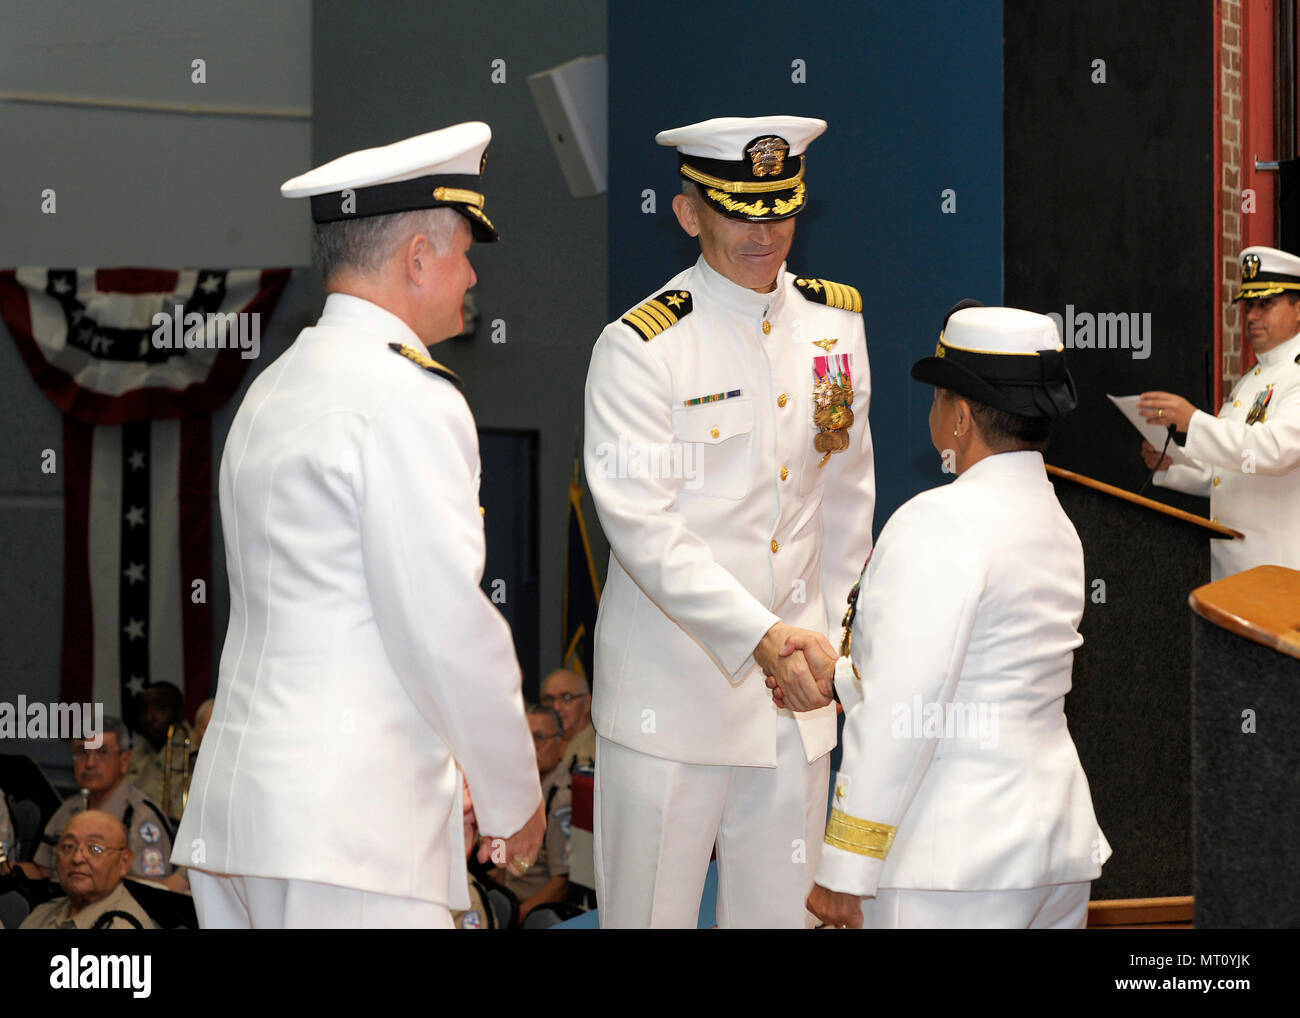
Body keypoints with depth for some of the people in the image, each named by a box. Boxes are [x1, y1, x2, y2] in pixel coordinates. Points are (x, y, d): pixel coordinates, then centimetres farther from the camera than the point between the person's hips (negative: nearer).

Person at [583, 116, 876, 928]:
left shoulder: (837, 321, 8)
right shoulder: (639, 348, -10)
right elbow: (642, 528, -17)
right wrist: (760, 637, -25)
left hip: (794, 703, 5)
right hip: (673, 693, -5)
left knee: (782, 909, 7)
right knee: (651, 912, -1)